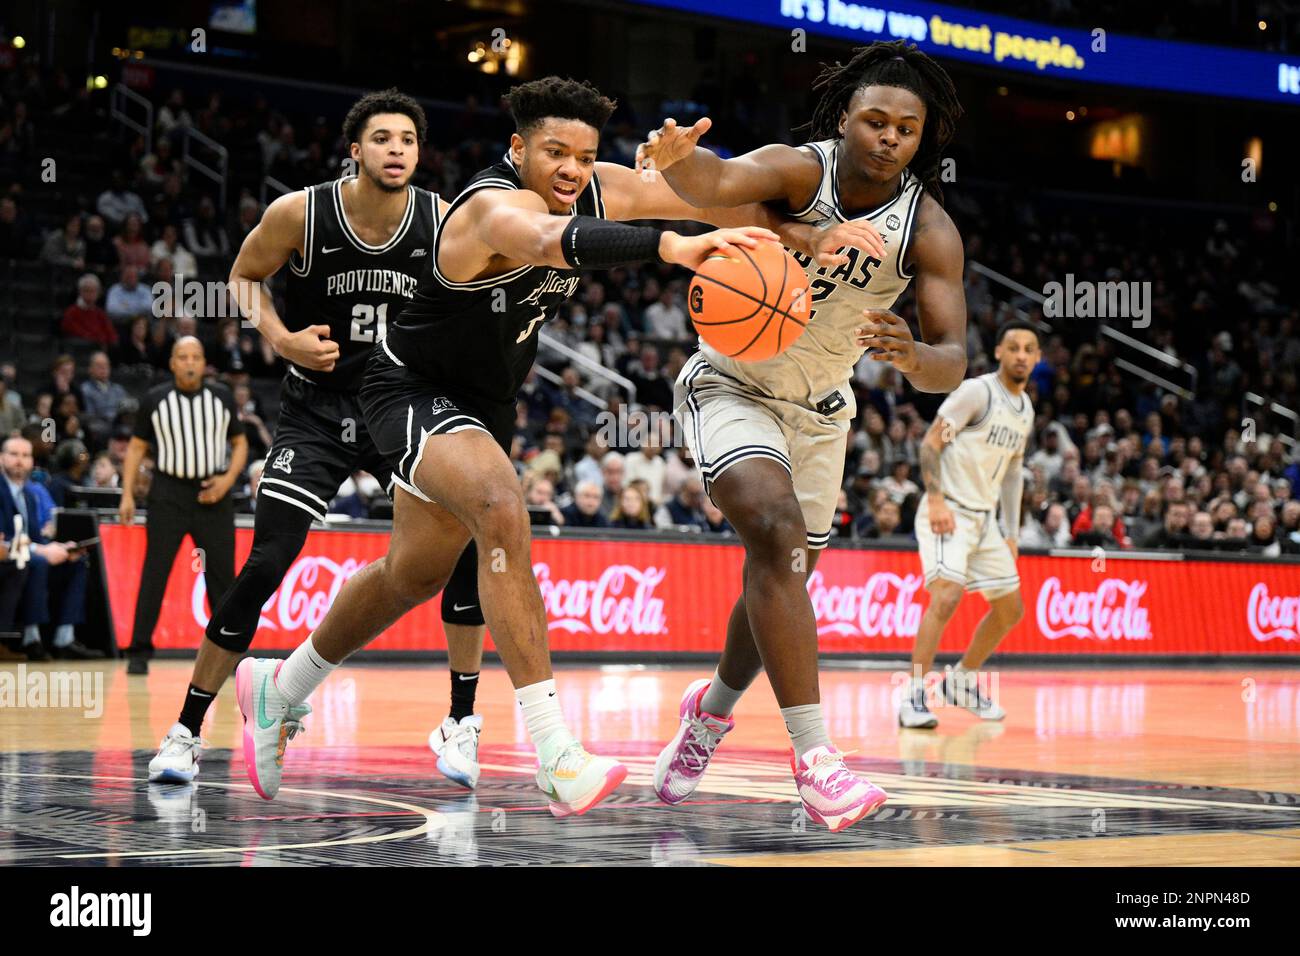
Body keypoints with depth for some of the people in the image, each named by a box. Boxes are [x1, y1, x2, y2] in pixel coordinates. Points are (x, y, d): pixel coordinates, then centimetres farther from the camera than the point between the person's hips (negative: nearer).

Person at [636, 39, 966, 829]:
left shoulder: (930, 231, -16)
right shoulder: (798, 170, -24)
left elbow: (953, 364, -23)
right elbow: (720, 182, -47)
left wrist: (914, 356, -47)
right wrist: (677, 160, -70)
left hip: (820, 409, 5)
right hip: (732, 386, -5)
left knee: (781, 581, 15)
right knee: (777, 533, -28)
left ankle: (712, 711, 45)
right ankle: (813, 756, -29)